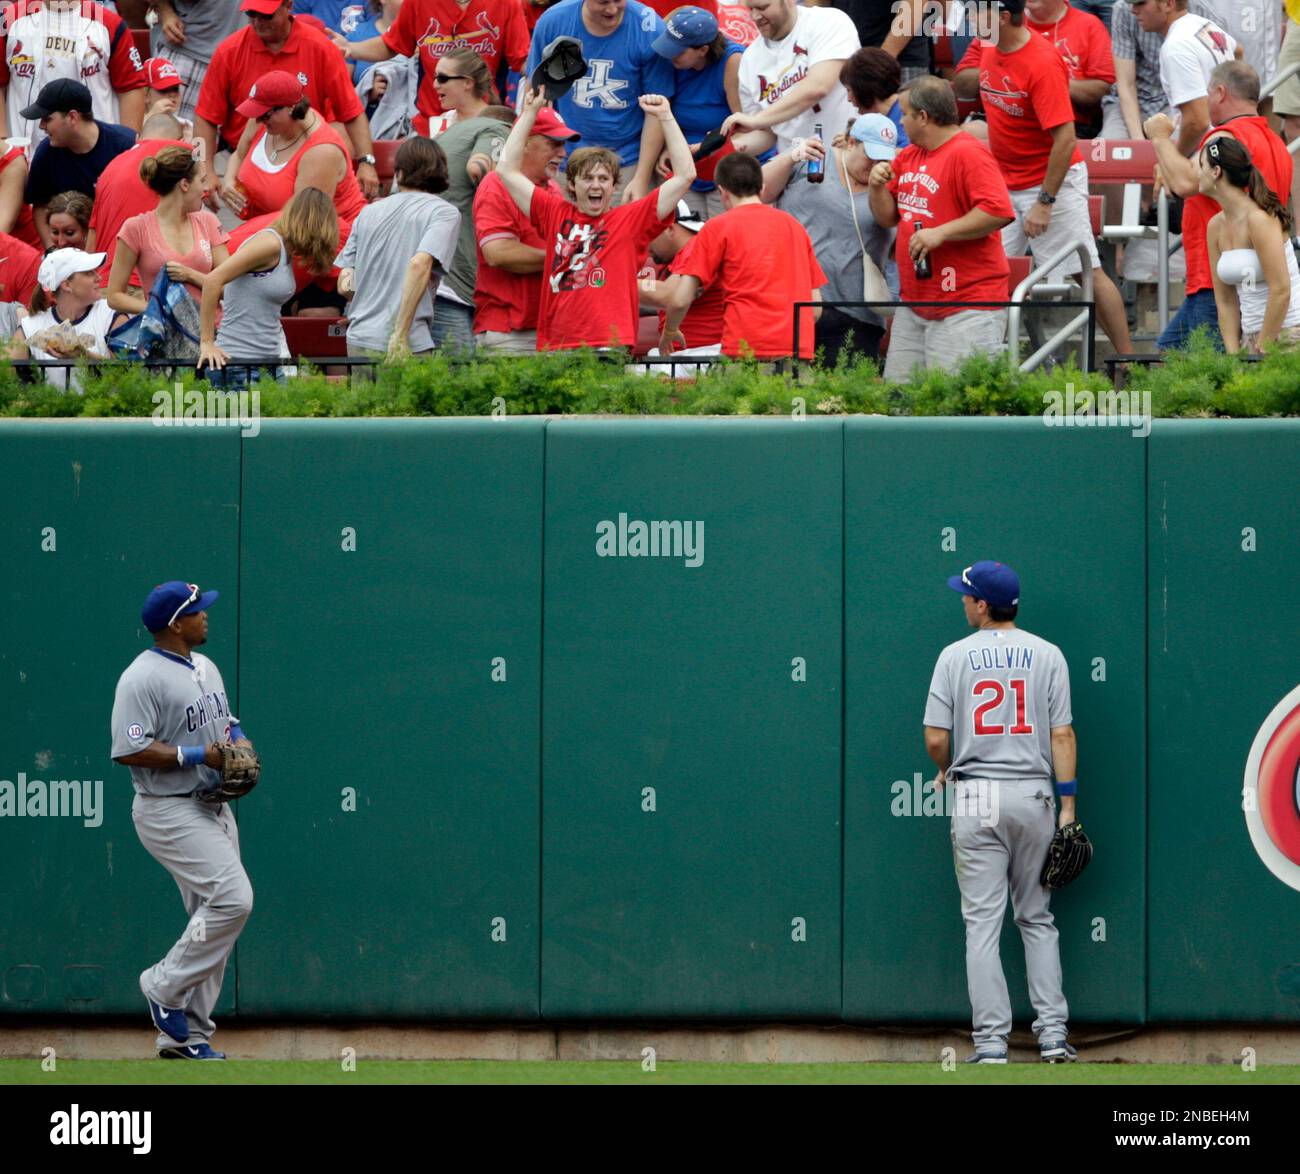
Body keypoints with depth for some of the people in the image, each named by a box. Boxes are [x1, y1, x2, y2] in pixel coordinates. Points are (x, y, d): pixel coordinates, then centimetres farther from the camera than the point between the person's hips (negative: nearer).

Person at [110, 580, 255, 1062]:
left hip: (213, 807, 9)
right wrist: (197, 755, -22)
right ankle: (165, 989, -5)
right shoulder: (143, 678, -16)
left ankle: (186, 1035, 13)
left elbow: (224, 720, 27)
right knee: (232, 899, -21)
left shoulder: (205, 668, 14)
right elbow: (129, 751, -21)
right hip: (170, 812, -9)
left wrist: (239, 740, 3)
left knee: (214, 919, 8)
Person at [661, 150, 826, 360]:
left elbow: (681, 300, 3)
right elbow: (816, 305, 18)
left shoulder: (718, 227, 6)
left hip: (746, 350, -4)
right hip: (800, 353, 4)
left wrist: (669, 333, 22)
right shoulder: (793, 225, 19)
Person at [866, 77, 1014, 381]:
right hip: (913, 307, 9)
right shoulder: (908, 156, 17)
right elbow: (888, 217, 24)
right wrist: (878, 186, 3)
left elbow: (999, 212, -22)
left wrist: (940, 233, -23)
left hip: (965, 308, -9)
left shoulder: (969, 154, -11)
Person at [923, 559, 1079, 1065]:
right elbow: (1062, 735, -3)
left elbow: (935, 738, -4)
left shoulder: (956, 657, -1)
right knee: (1037, 918, 12)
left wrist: (945, 772, 17)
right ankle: (1053, 1032, 3)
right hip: (1033, 795, 2)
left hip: (976, 796, -2)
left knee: (982, 923, 0)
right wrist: (1068, 806, -1)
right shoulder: (1046, 655, 2)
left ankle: (991, 1041, -5)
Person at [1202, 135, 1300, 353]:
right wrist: (1234, 356, 1)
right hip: (1252, 335, 7)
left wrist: (1262, 351, -14)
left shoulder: (1260, 219, -14)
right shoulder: (1216, 226, 9)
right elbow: (1225, 301, 9)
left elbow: (1281, 292, -18)